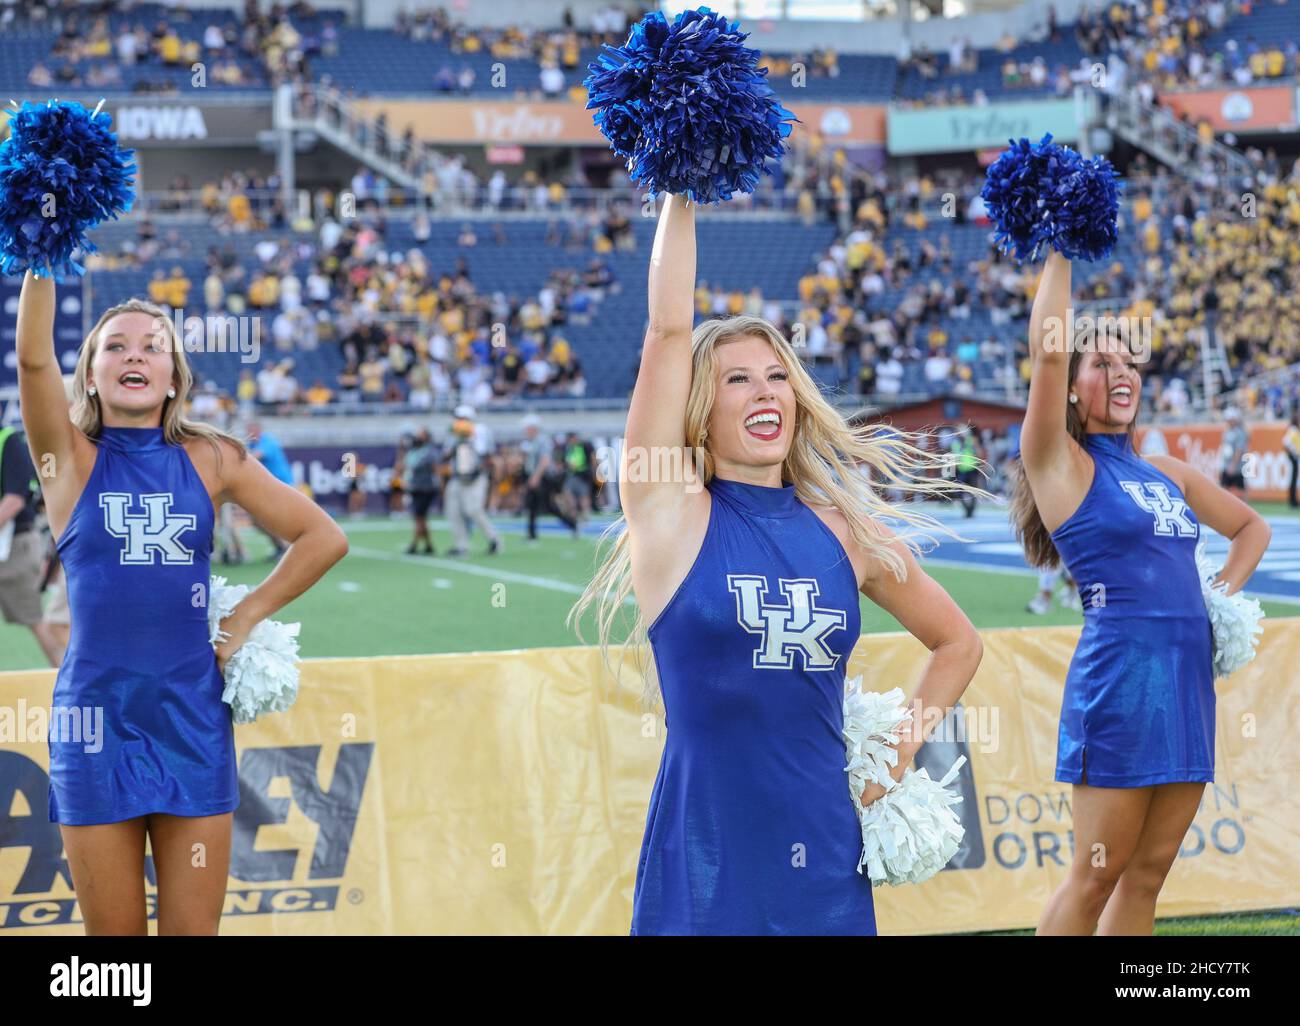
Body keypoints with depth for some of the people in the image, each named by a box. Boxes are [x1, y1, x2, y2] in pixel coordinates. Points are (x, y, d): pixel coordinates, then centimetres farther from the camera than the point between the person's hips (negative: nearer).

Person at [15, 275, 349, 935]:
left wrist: (247, 616, 3)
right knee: (113, 934, 3)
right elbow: (33, 356, -15)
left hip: (193, 715, 2)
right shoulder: (72, 457, 2)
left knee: (193, 930, 4)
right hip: (98, 718, -2)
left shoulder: (210, 459, 7)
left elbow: (324, 538, 10)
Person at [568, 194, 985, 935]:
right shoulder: (672, 513, -3)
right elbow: (669, 330, -10)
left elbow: (959, 643, 20)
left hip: (826, 854, 3)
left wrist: (899, 755, 9)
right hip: (704, 856, -3)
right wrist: (681, 198, -8)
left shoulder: (847, 531, 6)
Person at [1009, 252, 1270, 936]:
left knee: (1148, 872, 7)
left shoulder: (1168, 473, 17)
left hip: (1189, 676, 7)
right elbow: (1048, 351, -16)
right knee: (1097, 875, -5)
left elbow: (1251, 527, 31)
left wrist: (1225, 594, 14)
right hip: (1120, 674, -7)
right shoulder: (1062, 464, -2)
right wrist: (1060, 250, -13)